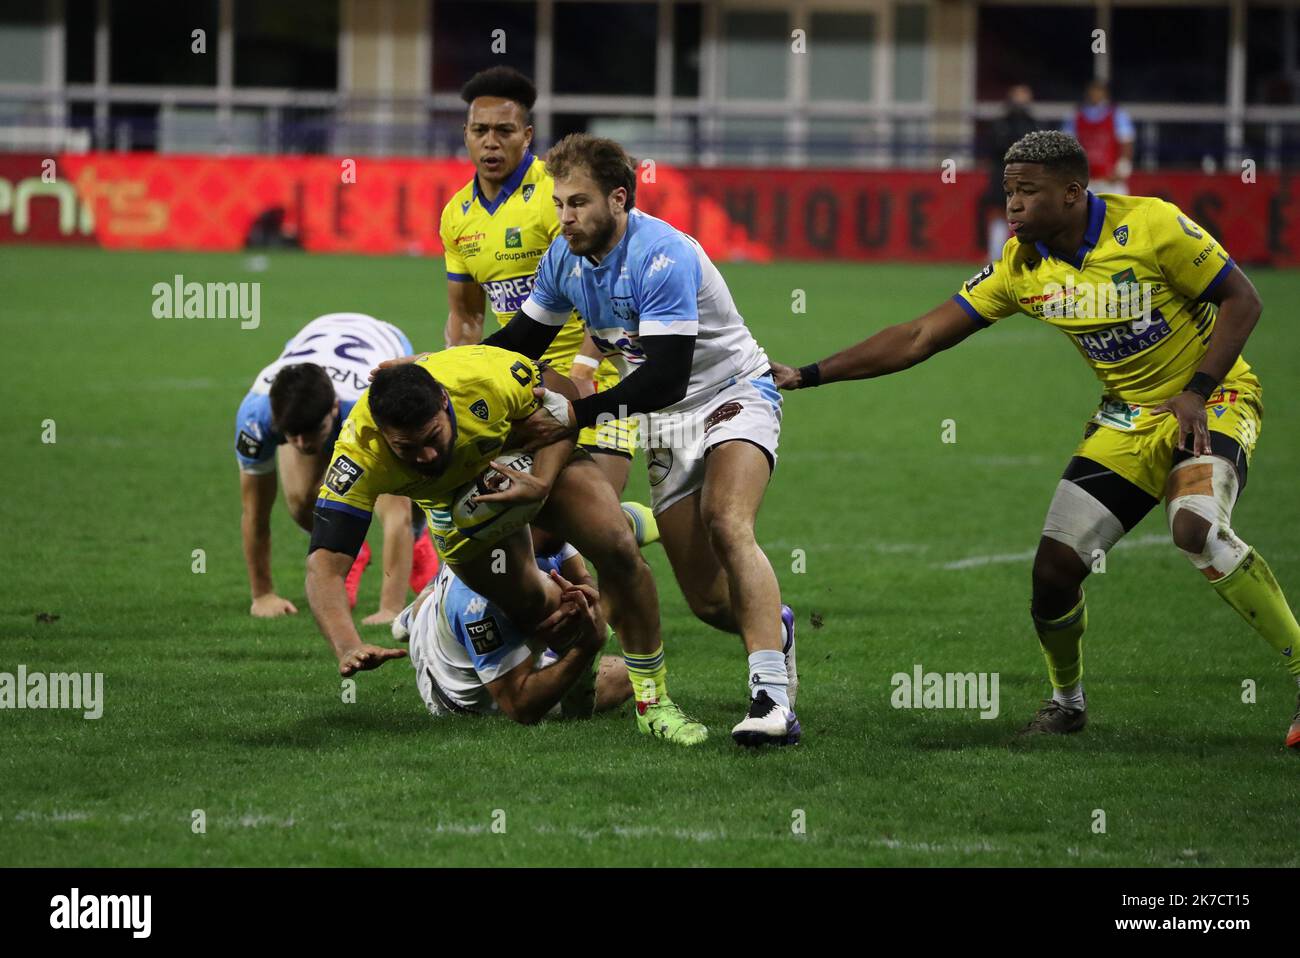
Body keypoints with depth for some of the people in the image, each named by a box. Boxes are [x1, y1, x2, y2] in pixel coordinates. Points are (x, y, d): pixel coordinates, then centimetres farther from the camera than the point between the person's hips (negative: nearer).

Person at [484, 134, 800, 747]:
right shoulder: (565, 258, -4)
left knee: (726, 527, -34)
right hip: (665, 424, 7)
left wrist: (576, 417, -31)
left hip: (732, 394, -7)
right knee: (707, 600, 1)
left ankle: (773, 700, -42)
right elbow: (523, 339, 11)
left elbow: (664, 380, -33)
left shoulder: (662, 258, -28)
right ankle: (775, 630, 37)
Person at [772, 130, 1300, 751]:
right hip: (1127, 418, 5)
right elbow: (919, 337, -2)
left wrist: (1198, 391, -20)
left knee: (1196, 526, -33)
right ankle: (1066, 700, 22)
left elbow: (1242, 300, -11)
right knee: (1055, 566, -7)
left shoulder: (1150, 225, -19)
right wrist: (807, 376, -6)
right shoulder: (1022, 266, -4)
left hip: (1211, 403, -5)